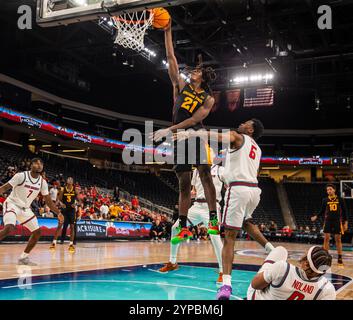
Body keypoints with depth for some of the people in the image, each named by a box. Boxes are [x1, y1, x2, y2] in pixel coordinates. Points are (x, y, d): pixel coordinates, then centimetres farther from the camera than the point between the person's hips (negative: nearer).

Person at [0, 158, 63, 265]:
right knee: (9, 228, -31)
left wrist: (58, 213, 1)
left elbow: (48, 200, 6)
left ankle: (23, 257, 12)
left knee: (37, 232, 2)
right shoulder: (21, 176, -17)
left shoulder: (42, 182, -1)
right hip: (12, 204, -6)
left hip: (25, 208, 6)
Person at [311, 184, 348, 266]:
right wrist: (316, 216, -5)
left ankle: (340, 259, 10)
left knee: (338, 240, 3)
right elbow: (322, 211, 11)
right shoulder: (325, 200, 3)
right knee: (326, 239, -3)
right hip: (328, 221, 1)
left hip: (338, 222, -1)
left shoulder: (340, 200, -1)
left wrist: (345, 222, -2)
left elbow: (344, 211, 3)